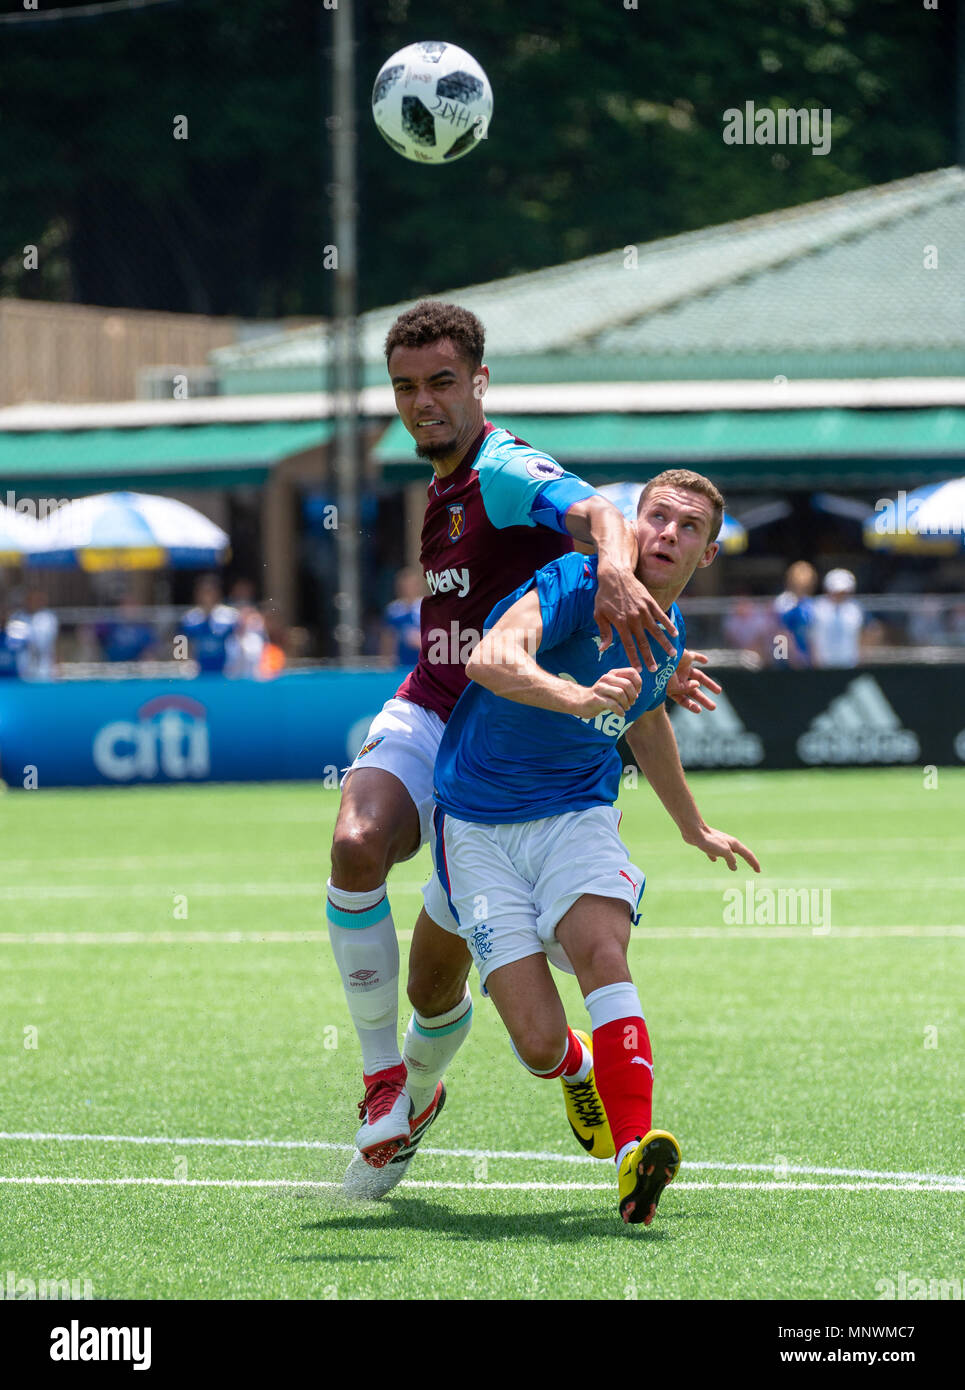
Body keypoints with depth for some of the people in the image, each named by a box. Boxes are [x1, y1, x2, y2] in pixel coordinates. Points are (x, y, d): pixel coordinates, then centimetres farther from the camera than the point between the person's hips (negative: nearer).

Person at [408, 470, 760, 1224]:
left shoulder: (670, 632, 6)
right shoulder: (575, 584, -16)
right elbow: (491, 659, -36)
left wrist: (695, 828, 42)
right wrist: (581, 697, -54)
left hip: (578, 814, 4)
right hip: (480, 821, -4)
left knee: (603, 951, -30)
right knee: (540, 1042, -13)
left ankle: (635, 1150, -38)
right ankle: (579, 1071, 25)